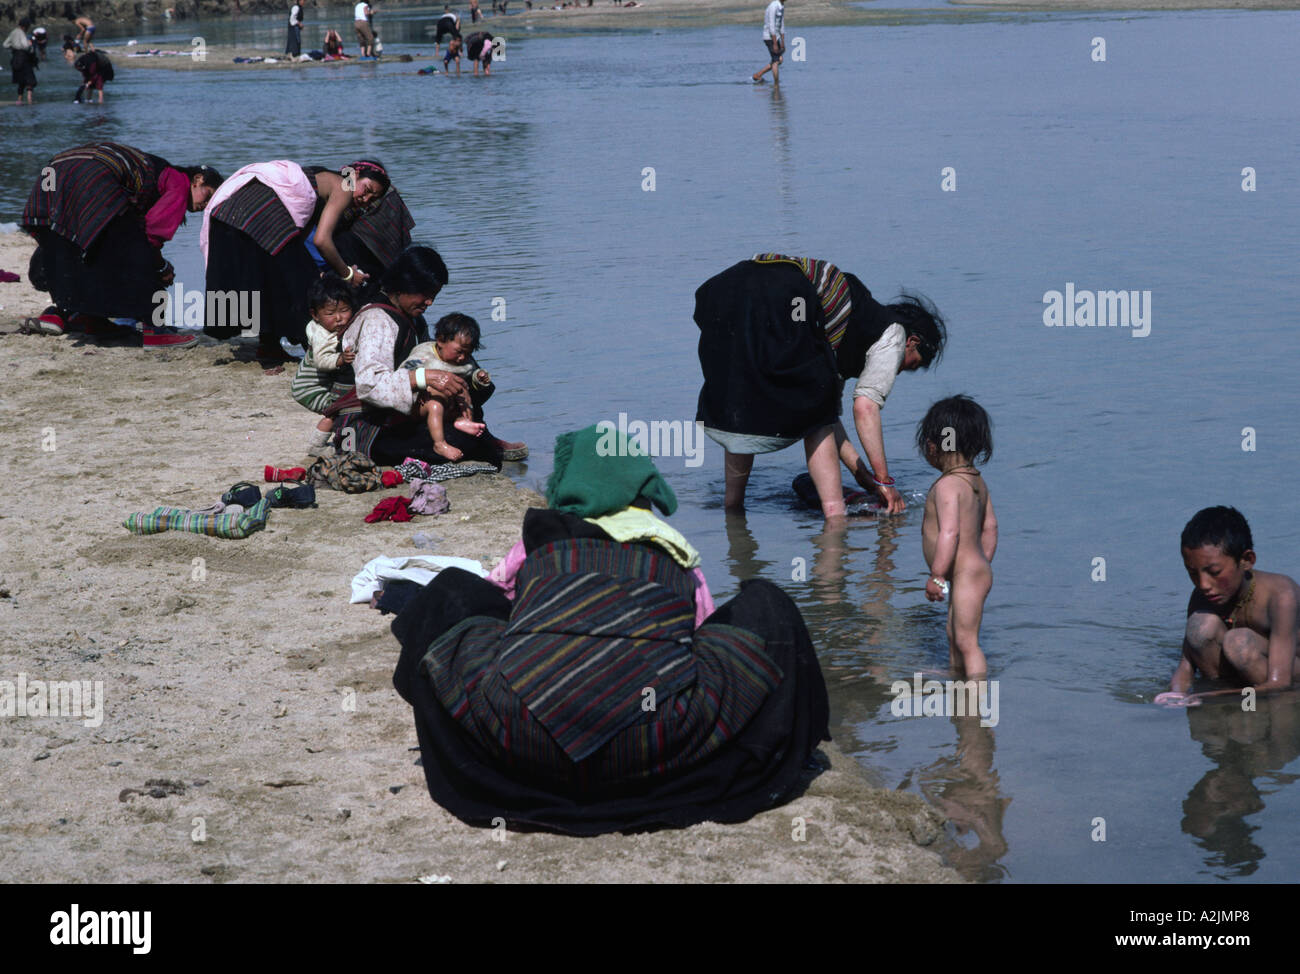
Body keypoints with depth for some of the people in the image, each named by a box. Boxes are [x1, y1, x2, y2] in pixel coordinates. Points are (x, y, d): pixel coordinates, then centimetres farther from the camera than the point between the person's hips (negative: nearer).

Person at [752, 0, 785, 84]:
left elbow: (782, 26, 15)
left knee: (779, 60, 11)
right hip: (770, 38, -9)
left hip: (776, 37, 9)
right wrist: (775, 44, -24)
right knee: (776, 61, -8)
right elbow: (771, 27, -23)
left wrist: (783, 43, 13)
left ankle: (758, 75, 19)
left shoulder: (782, 7, 10)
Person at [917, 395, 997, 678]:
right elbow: (990, 527, 16)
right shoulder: (977, 481, 10)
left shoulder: (948, 485, -20)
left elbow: (950, 532, -27)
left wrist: (936, 576, -23)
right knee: (954, 634, 23)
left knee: (967, 641, -8)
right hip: (978, 569, 10)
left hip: (966, 577, -10)